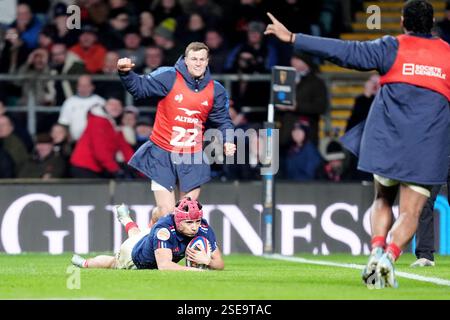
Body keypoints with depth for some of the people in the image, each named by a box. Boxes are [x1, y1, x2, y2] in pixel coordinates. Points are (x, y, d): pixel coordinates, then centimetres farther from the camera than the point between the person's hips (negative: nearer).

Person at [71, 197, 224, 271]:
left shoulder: (203, 229, -36)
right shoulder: (164, 229, -50)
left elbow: (220, 264, -32)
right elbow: (164, 265, -58)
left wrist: (207, 259, -53)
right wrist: (193, 270, -66)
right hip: (135, 254, -5)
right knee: (113, 263, 29)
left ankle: (125, 218, 70)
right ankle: (86, 263, 60)